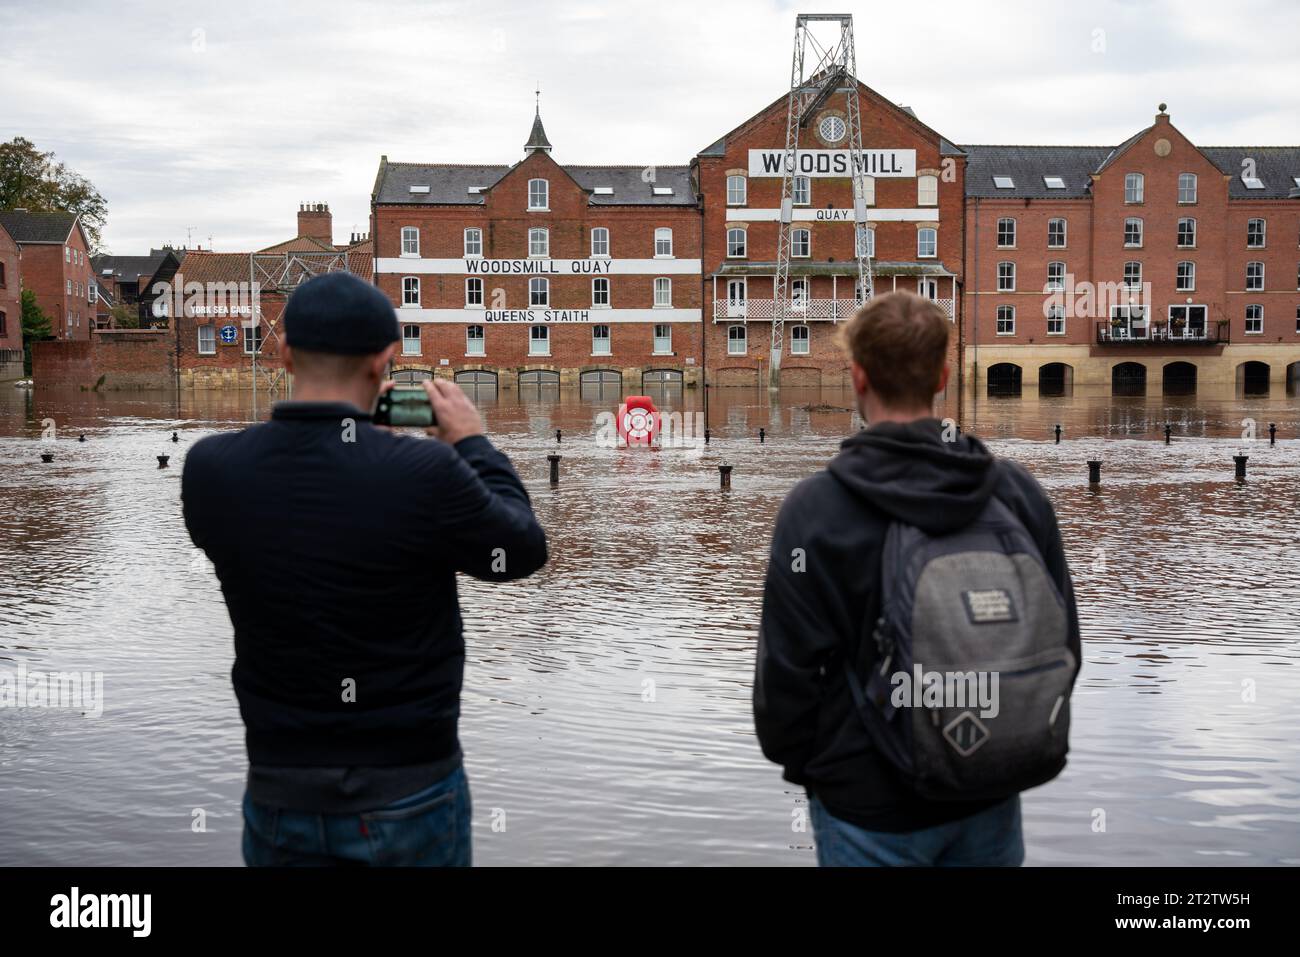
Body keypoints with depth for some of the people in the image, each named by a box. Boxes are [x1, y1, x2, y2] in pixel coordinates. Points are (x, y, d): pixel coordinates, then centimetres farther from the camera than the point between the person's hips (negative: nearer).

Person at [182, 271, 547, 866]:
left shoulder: (209, 468, -11)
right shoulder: (425, 472, -22)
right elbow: (524, 552, -4)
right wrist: (471, 444, 7)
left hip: (280, 794, 3)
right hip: (410, 792, -2)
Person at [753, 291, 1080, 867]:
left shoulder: (815, 508, -18)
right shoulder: (1017, 490, -3)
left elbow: (787, 665, -14)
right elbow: (1061, 641, 4)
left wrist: (798, 762, 4)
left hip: (872, 804, -4)